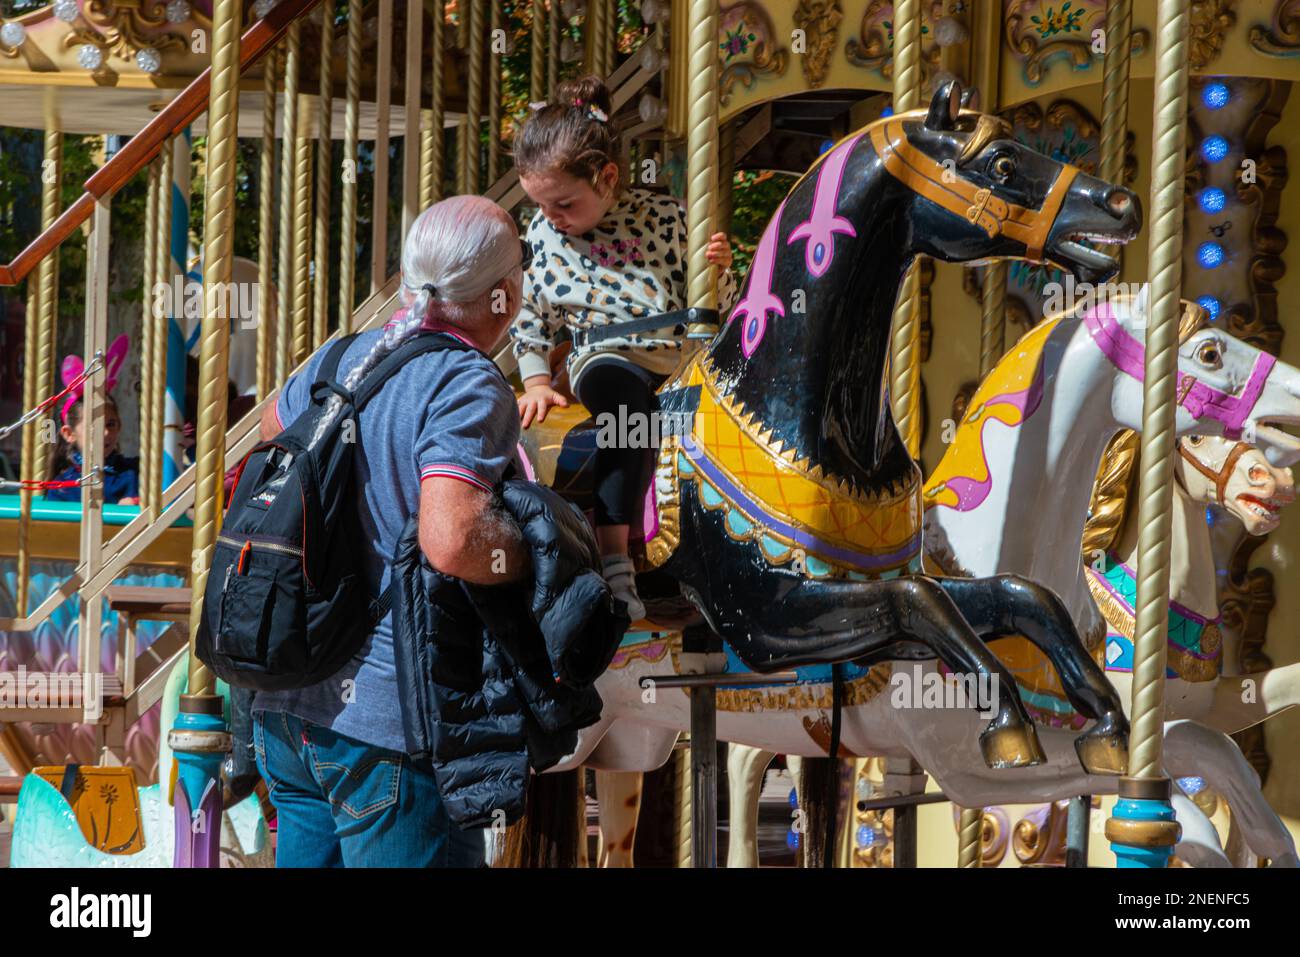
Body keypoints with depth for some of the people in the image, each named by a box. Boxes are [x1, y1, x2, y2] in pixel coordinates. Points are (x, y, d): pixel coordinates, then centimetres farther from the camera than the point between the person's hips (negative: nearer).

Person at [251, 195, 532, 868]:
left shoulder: (336, 361, 10)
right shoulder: (469, 388, -14)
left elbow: (273, 426, 34)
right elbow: (451, 540, -28)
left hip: (284, 707, 8)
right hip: (387, 724, -8)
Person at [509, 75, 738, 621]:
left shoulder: (665, 219, 1)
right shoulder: (541, 235, 7)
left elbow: (718, 310, 6)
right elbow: (529, 321, 19)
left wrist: (718, 272, -14)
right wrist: (536, 382, 6)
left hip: (681, 354, 2)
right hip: (605, 357, -1)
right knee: (625, 389, -38)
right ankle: (612, 557, -45)